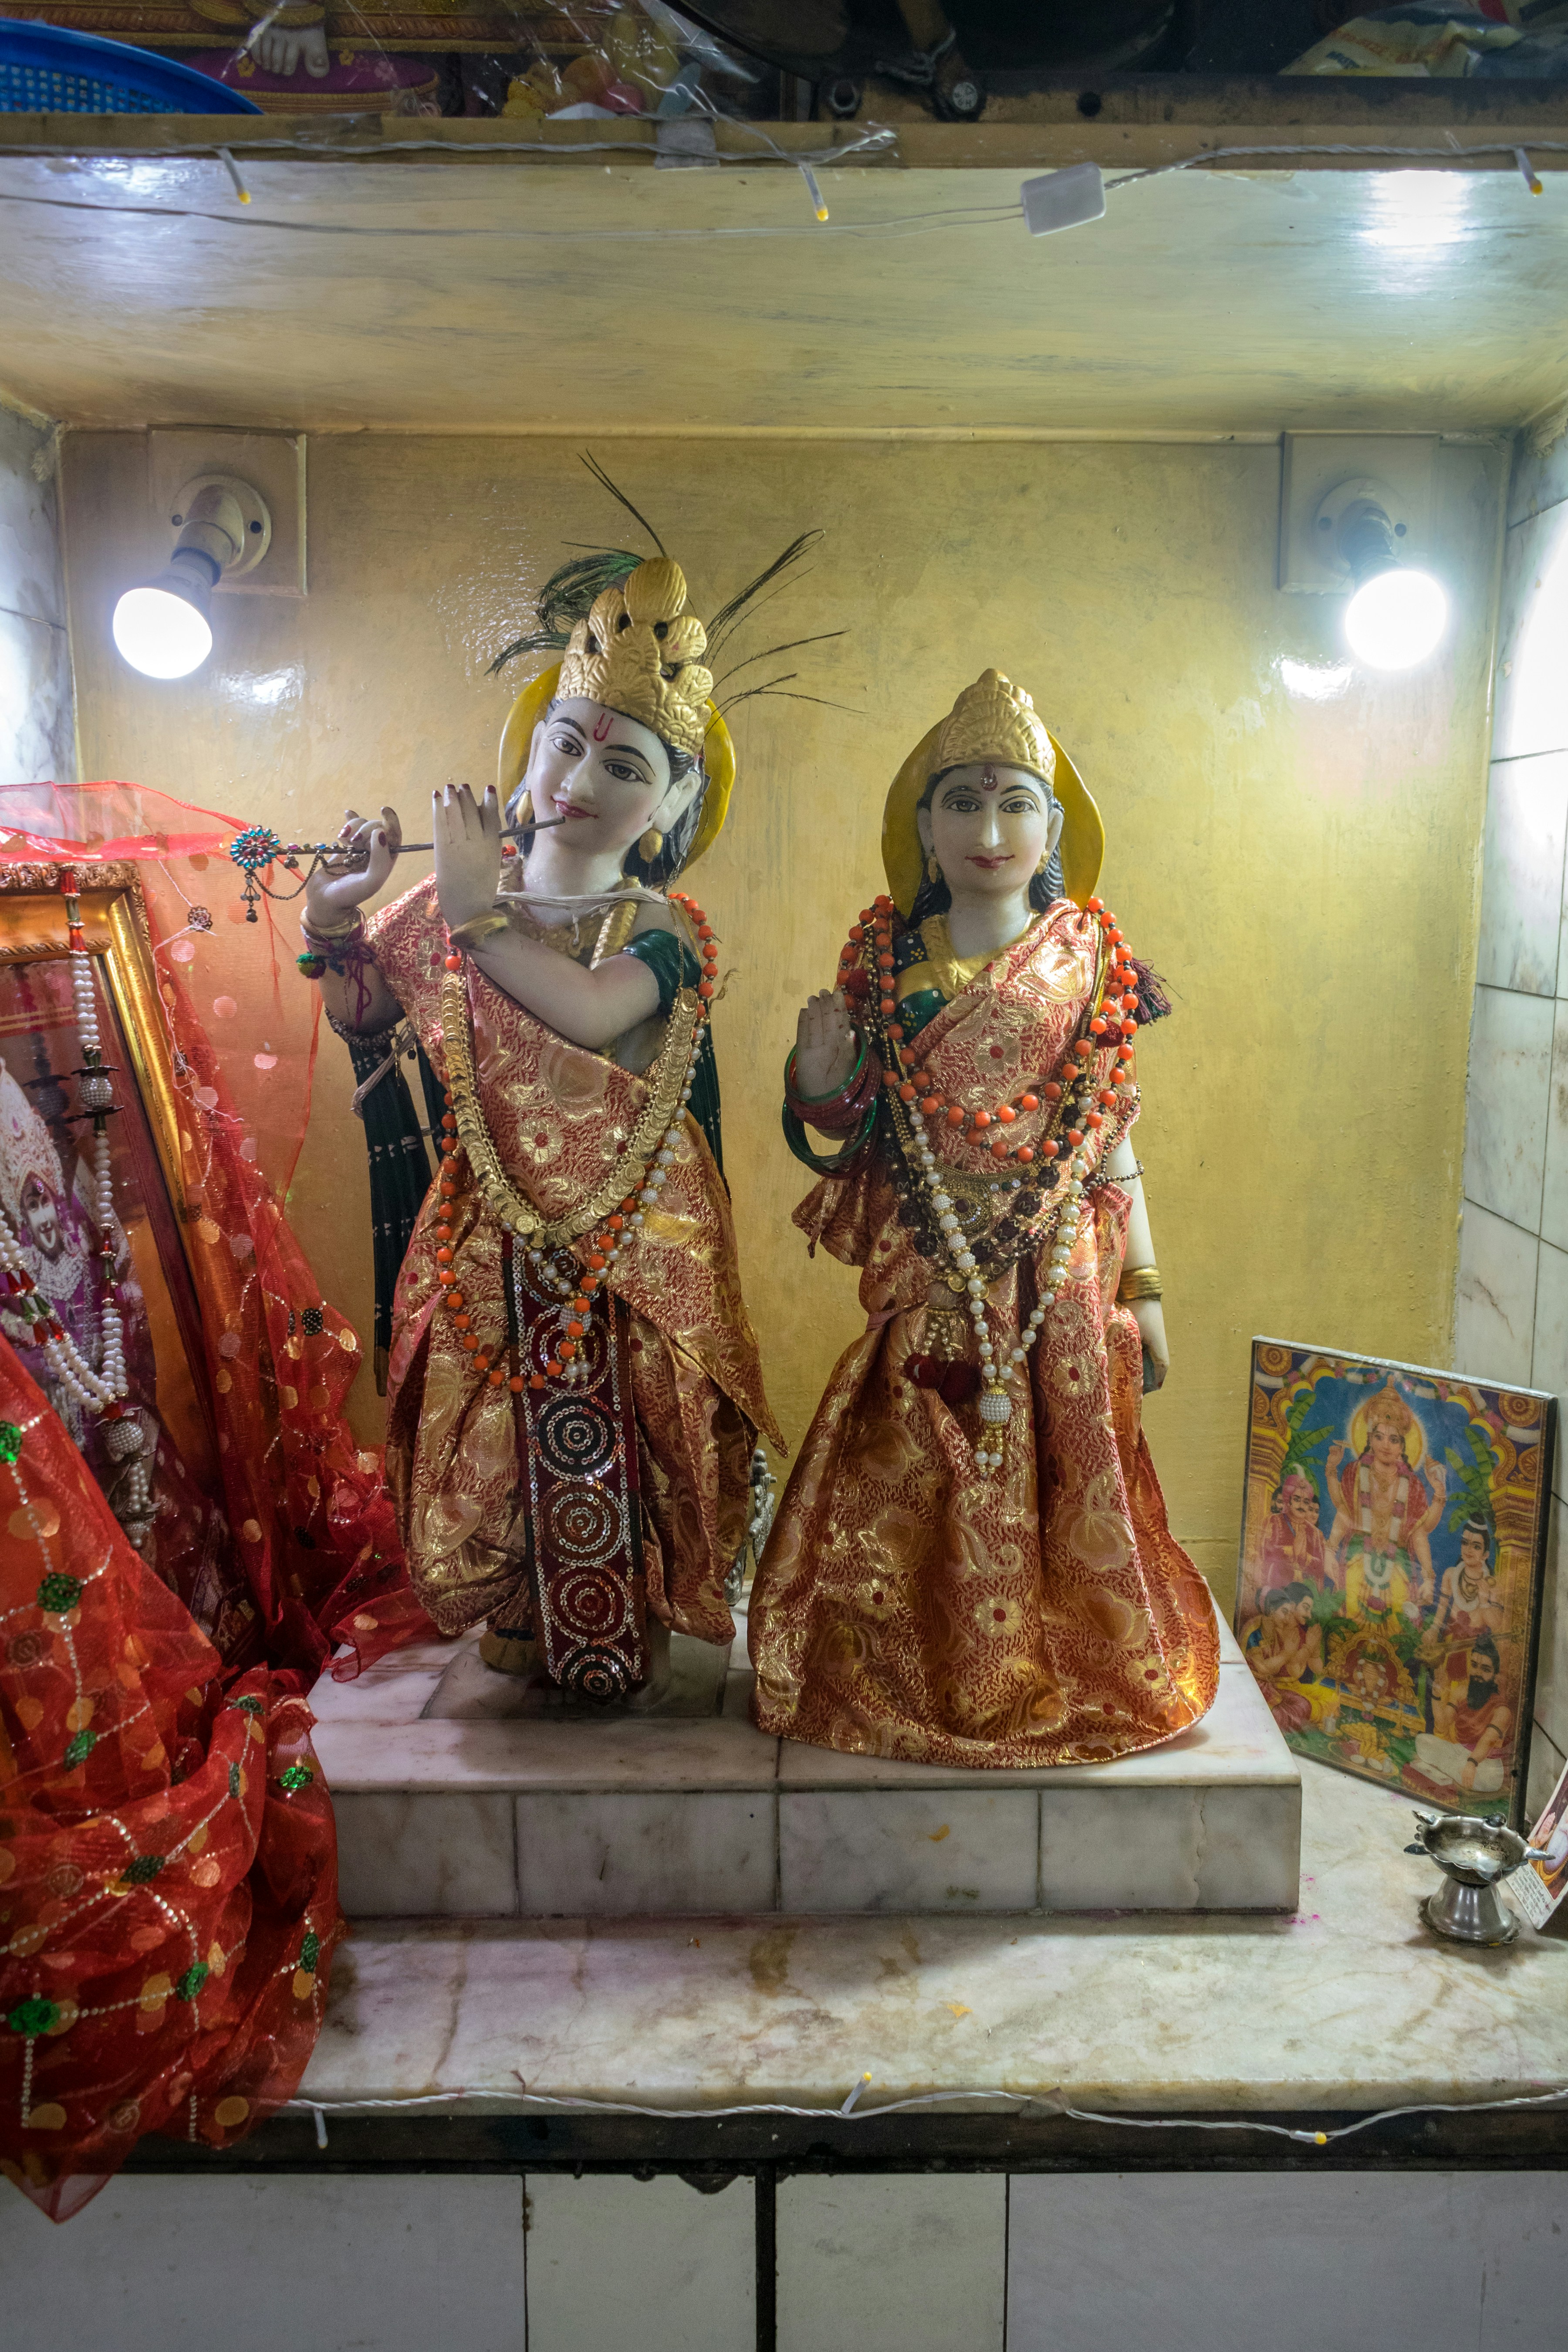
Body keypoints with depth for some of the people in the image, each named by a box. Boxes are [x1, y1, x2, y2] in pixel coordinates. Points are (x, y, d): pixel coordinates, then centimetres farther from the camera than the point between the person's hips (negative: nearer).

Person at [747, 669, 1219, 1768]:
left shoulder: (1087, 955, 0)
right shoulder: (886, 954, 1)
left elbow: (1113, 1136, 3)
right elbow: (849, 1125, 5)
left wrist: (1142, 1285, 2)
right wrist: (821, 1084, -18)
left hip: (1055, 1265, 0)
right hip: (925, 1268, 0)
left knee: (1057, 1477, 8)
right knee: (920, 1486, 7)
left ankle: (1064, 1678, 30)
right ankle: (925, 1679, 29)